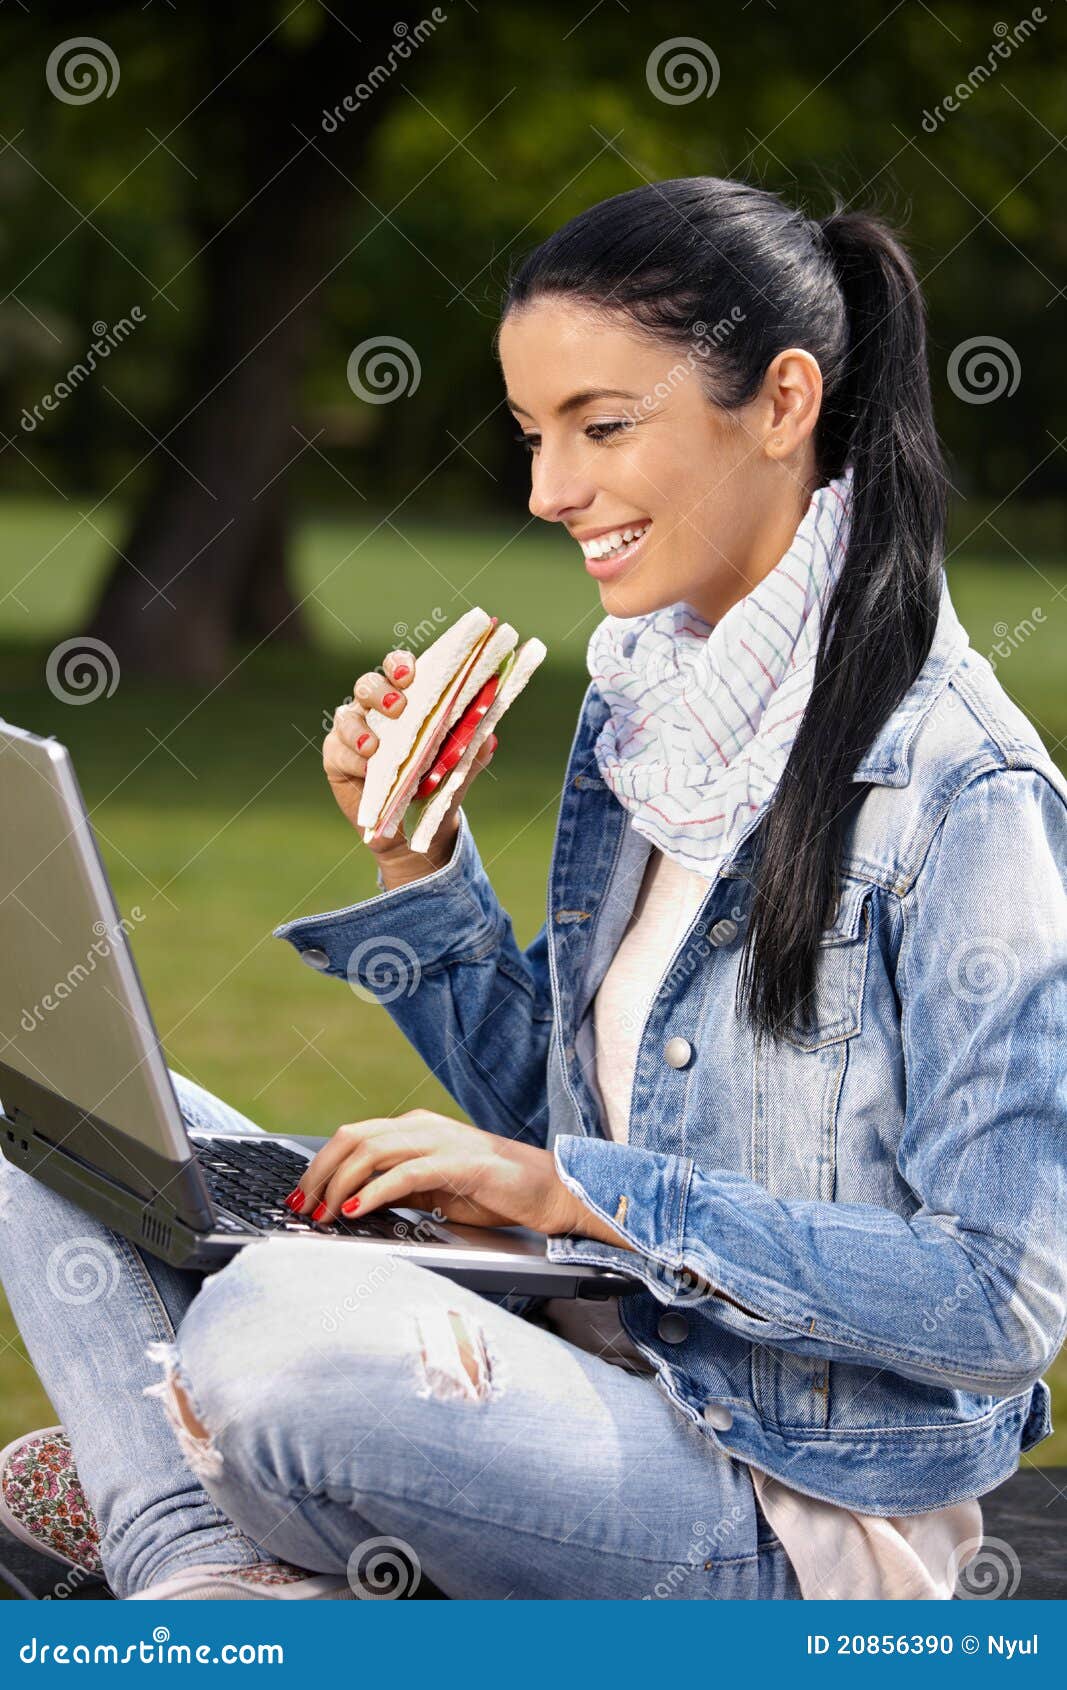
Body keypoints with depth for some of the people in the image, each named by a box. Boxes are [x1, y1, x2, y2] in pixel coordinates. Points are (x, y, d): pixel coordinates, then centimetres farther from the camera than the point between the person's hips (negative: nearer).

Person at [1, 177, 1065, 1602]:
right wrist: (419, 865, 1)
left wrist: (584, 1195, -23)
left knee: (276, 1333, -35)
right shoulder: (638, 704, 9)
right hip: (589, 1355, 9)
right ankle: (207, 1577, -11)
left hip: (795, 1516, -9)